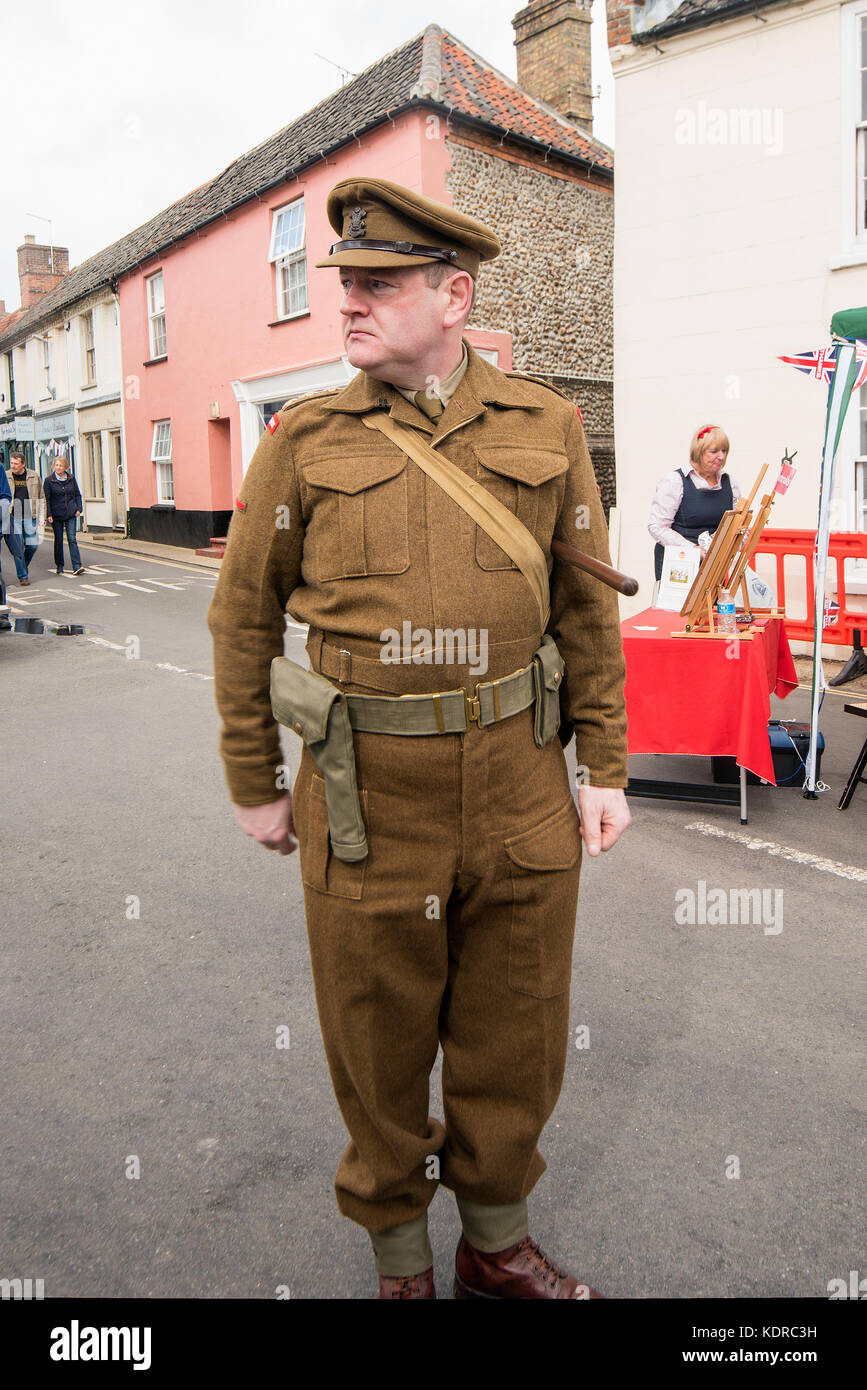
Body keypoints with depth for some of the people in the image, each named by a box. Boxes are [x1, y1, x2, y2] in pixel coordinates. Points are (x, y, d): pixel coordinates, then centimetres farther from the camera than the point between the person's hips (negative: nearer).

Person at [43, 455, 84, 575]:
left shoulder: (71, 479, 6)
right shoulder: (49, 480, -2)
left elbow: (77, 495, 14)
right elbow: (46, 499, -2)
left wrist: (79, 508, 2)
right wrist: (49, 515, -9)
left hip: (70, 514, 1)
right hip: (57, 515, -1)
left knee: (72, 539, -7)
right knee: (58, 540, 6)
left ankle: (77, 566, -13)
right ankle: (59, 566, 18)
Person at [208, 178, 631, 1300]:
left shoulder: (544, 426, 3)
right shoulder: (305, 439, -1)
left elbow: (584, 606, 7)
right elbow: (245, 615, 4)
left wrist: (603, 767, 5)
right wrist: (254, 785, 5)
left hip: (520, 787, 2)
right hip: (369, 795, -1)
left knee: (515, 1038, 16)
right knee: (380, 1043, 13)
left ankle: (498, 1243, 43)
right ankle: (398, 1259, 40)